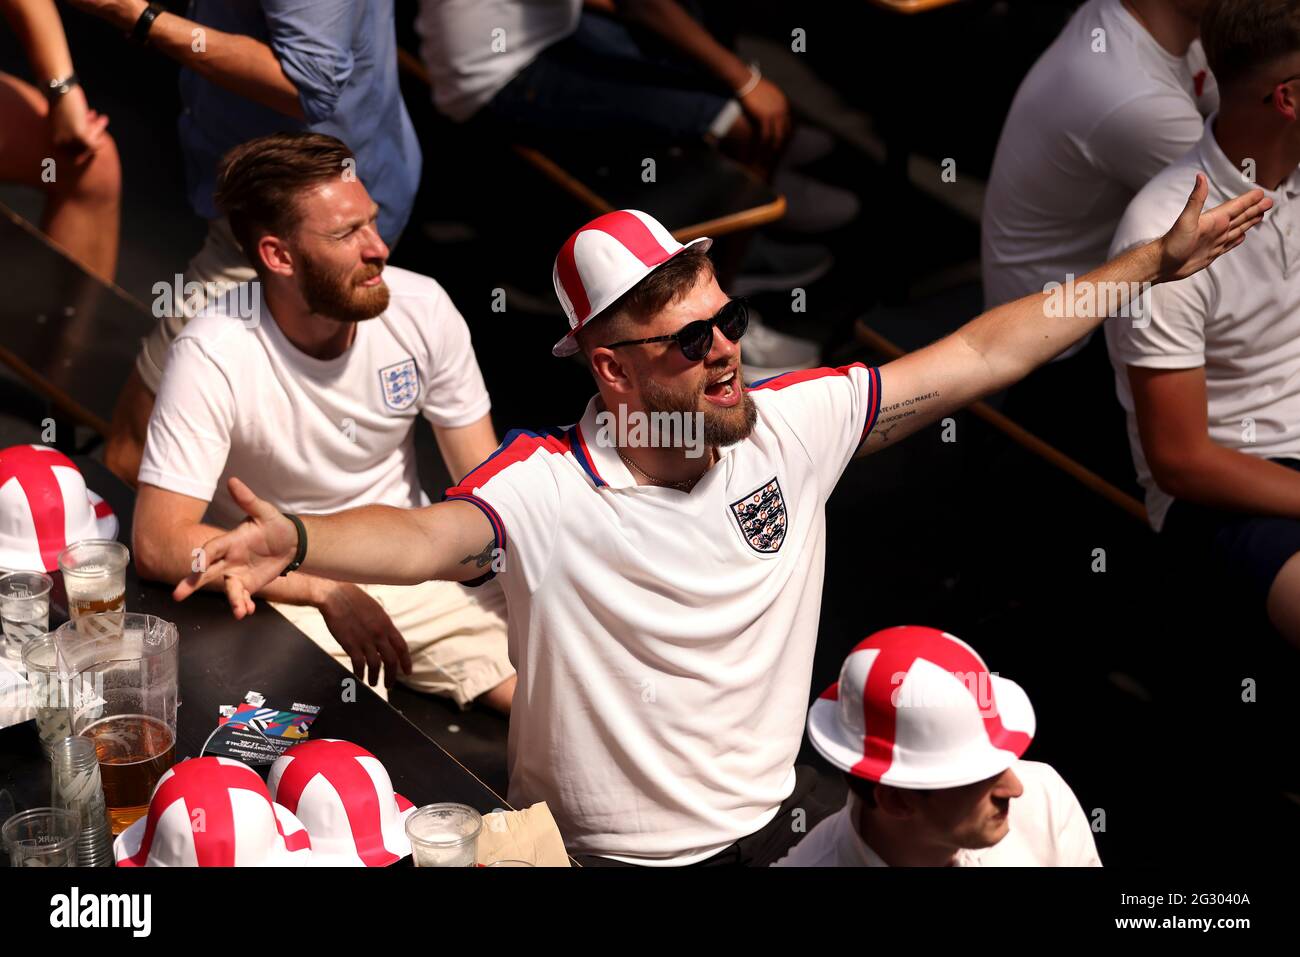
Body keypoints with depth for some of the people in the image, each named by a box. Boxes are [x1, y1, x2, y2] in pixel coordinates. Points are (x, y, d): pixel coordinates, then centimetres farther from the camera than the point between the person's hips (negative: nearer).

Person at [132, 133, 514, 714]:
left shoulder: (421, 307, -9)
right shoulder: (213, 356, -22)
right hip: (280, 594, -4)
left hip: (416, 567, 4)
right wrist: (327, 591, -25)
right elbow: (159, 543, -24)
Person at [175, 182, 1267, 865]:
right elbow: (427, 535, -38)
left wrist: (1157, 261, 2)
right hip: (592, 853, -4)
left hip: (769, 830, 4)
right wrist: (292, 540, -60)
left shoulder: (791, 424, -5)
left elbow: (980, 354, 0)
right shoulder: (544, 488, -19)